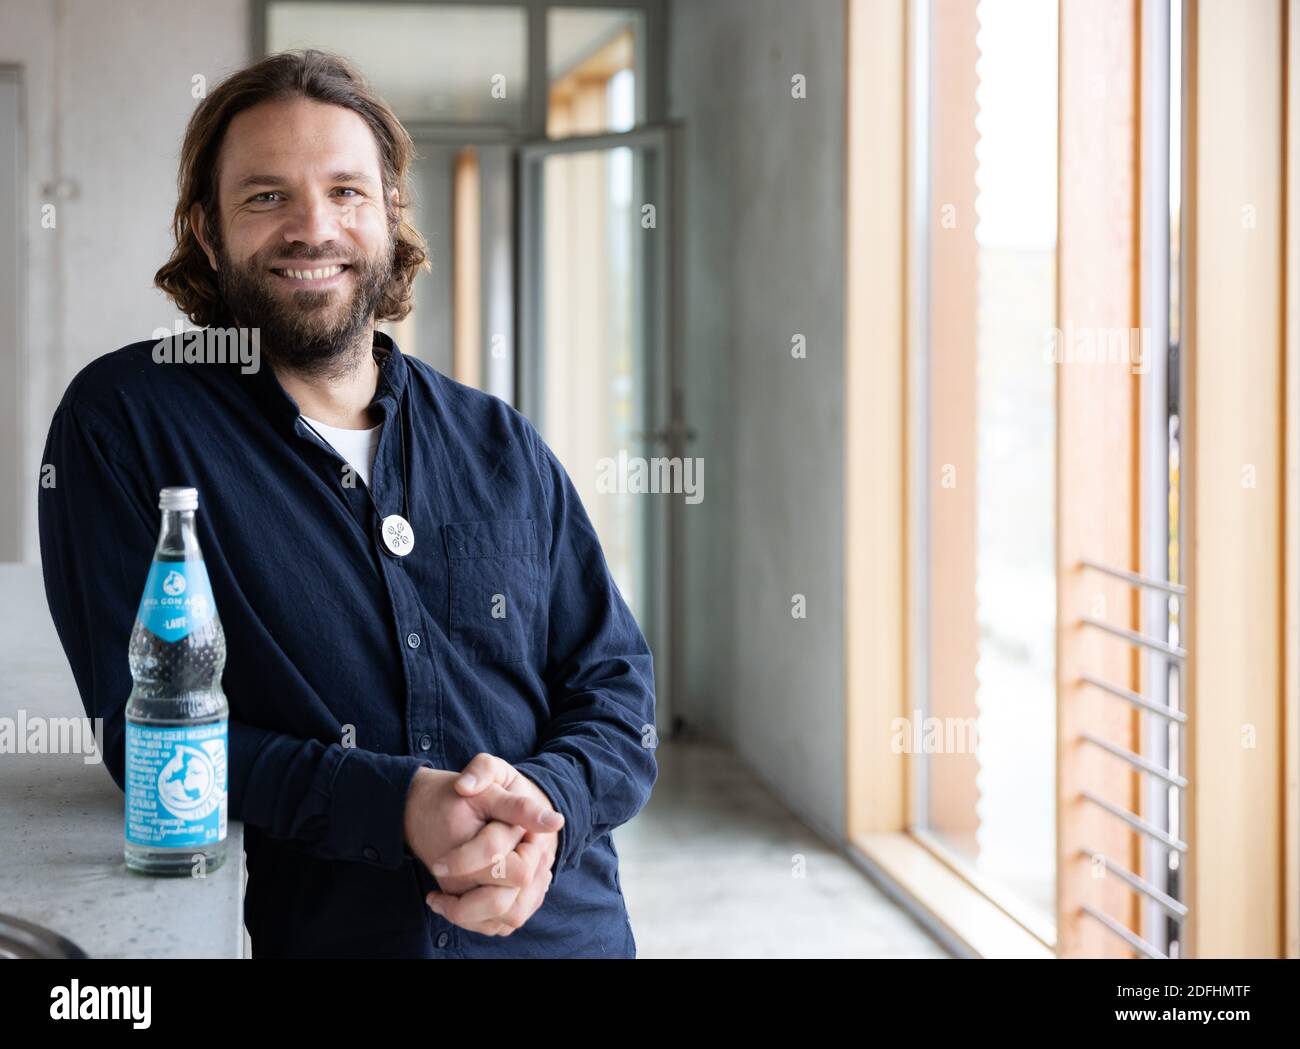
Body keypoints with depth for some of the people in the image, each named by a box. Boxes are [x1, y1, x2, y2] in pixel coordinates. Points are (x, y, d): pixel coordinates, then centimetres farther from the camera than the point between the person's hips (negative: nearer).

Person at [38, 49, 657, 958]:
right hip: (316, 934, -4)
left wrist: (545, 800, -12)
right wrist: (395, 806, -17)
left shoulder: (504, 448, 12)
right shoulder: (121, 426, 1)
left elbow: (616, 687, 10)